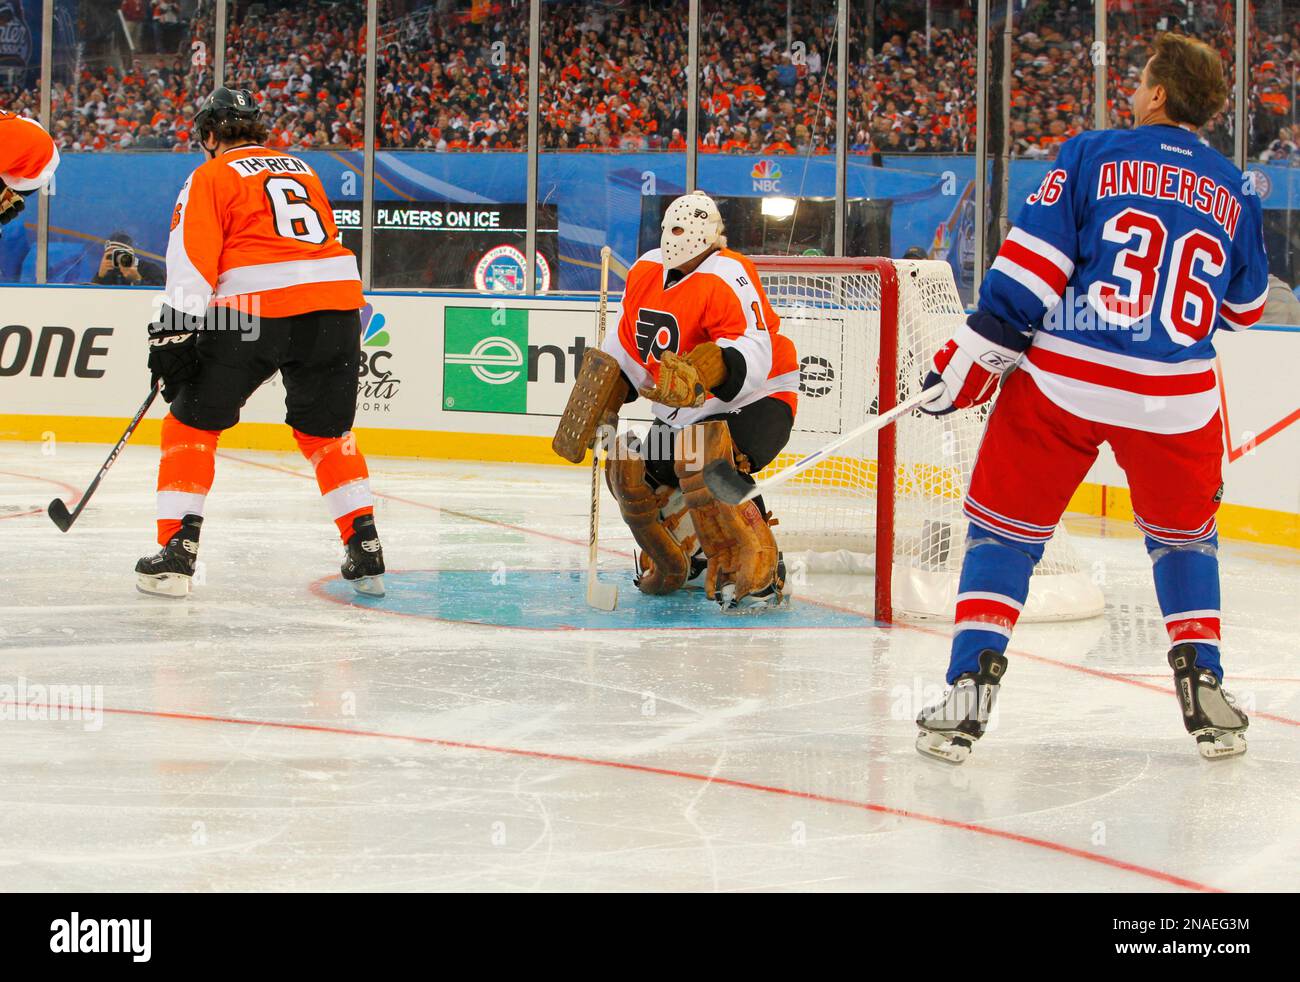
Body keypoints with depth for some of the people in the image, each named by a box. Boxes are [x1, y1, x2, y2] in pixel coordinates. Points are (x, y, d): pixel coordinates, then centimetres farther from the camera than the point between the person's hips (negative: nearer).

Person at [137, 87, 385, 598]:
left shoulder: (211, 177, 8)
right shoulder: (301, 168, 26)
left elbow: (192, 258, -4)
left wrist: (173, 332, -6)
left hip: (255, 308, -5)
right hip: (335, 303, 5)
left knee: (194, 421, 9)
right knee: (324, 431, 21)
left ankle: (177, 551, 1)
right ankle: (365, 551, 12)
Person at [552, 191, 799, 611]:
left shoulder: (728, 277, -23)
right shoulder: (645, 272, 4)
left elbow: (753, 356, -36)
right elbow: (626, 348, 16)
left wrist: (698, 371, -51)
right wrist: (601, 407, 9)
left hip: (755, 402, -10)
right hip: (688, 412, 10)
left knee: (705, 460, -35)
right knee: (631, 470, 9)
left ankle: (759, 576, -32)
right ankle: (693, 560, 29)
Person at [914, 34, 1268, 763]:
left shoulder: (1093, 155, 0)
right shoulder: (1235, 194, 9)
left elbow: (1030, 266, -7)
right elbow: (1244, 309, 22)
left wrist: (975, 358, -3)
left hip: (1064, 381, -2)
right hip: (1176, 398, 2)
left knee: (1005, 528, 11)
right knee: (1185, 535, 26)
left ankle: (968, 699, 0)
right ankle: (1204, 690, 18)